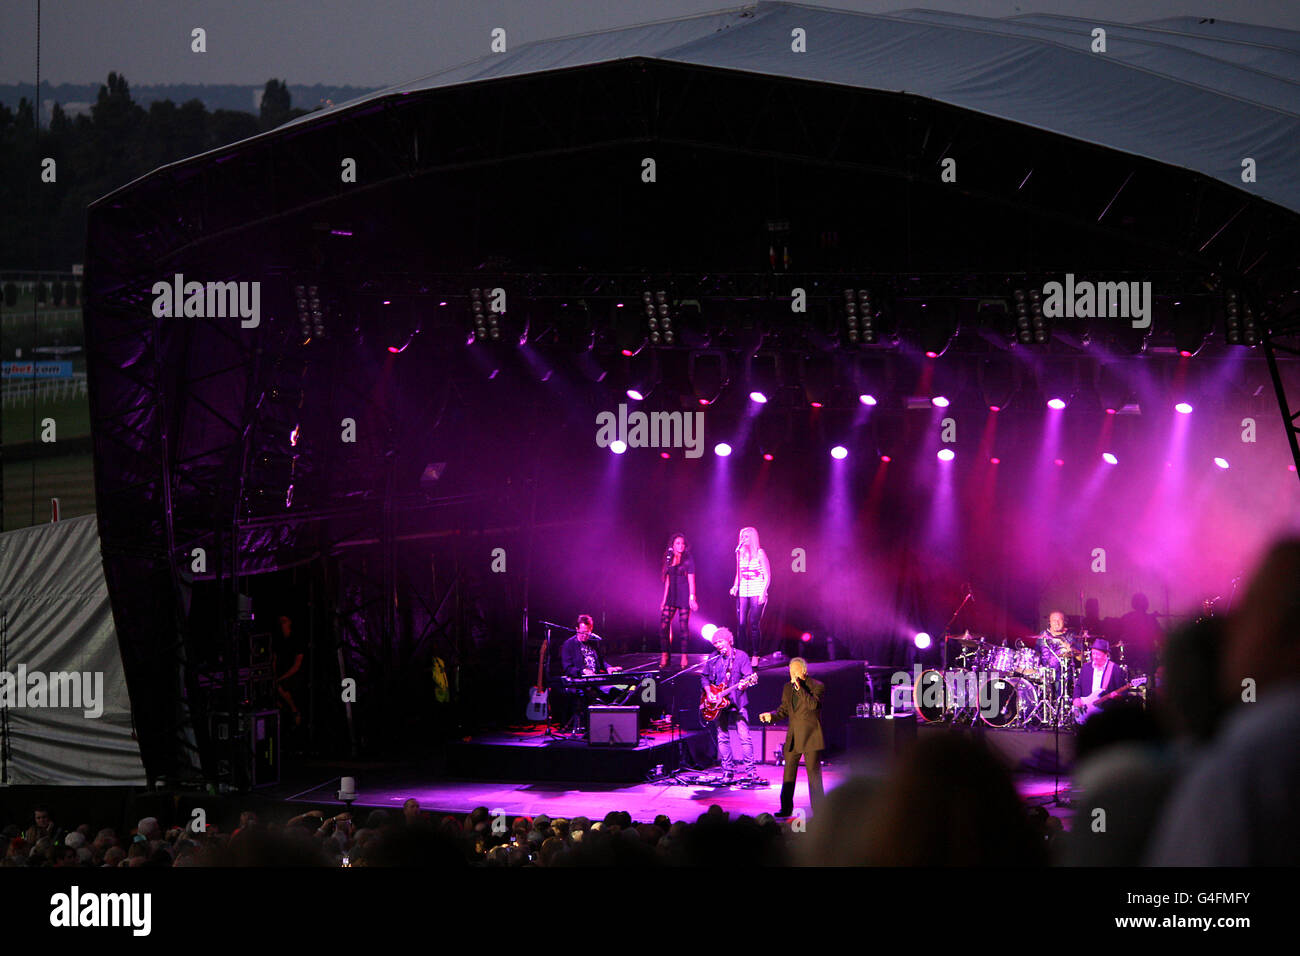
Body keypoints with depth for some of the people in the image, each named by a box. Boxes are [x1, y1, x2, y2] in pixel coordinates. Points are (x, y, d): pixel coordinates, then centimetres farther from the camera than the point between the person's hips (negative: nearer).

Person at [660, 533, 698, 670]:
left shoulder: (688, 560, 0)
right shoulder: (669, 560, 13)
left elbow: (691, 581, -4)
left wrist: (692, 598, -11)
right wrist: (664, 599, 14)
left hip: (684, 597, -5)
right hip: (671, 596, 5)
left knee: (683, 626, -4)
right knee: (664, 625, -7)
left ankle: (684, 658, 2)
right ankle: (664, 657, -4)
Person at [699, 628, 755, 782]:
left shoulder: (740, 657, -2)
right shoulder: (713, 659, 10)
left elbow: (748, 675, -7)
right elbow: (704, 677, 16)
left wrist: (743, 684, -29)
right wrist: (708, 693, 1)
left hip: (737, 701, -5)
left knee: (744, 735, -10)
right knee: (722, 737, 6)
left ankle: (748, 770, -7)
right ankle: (727, 771, 12)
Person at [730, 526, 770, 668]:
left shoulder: (759, 553, -1)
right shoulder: (740, 553, 13)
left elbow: (767, 575, -2)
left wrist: (763, 592, -11)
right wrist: (735, 587, 4)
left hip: (756, 593, -5)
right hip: (742, 593, 5)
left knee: (753, 624, -9)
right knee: (741, 624, -3)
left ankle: (755, 656, -4)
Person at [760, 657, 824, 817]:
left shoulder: (817, 686, -7)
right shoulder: (788, 688, 12)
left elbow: (813, 704, -24)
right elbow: (784, 710, 18)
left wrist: (800, 688, -27)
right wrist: (771, 715, -1)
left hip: (810, 738, -6)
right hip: (793, 738, 6)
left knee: (814, 775, -4)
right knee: (788, 774, 9)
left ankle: (818, 811, 0)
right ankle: (786, 809, 17)